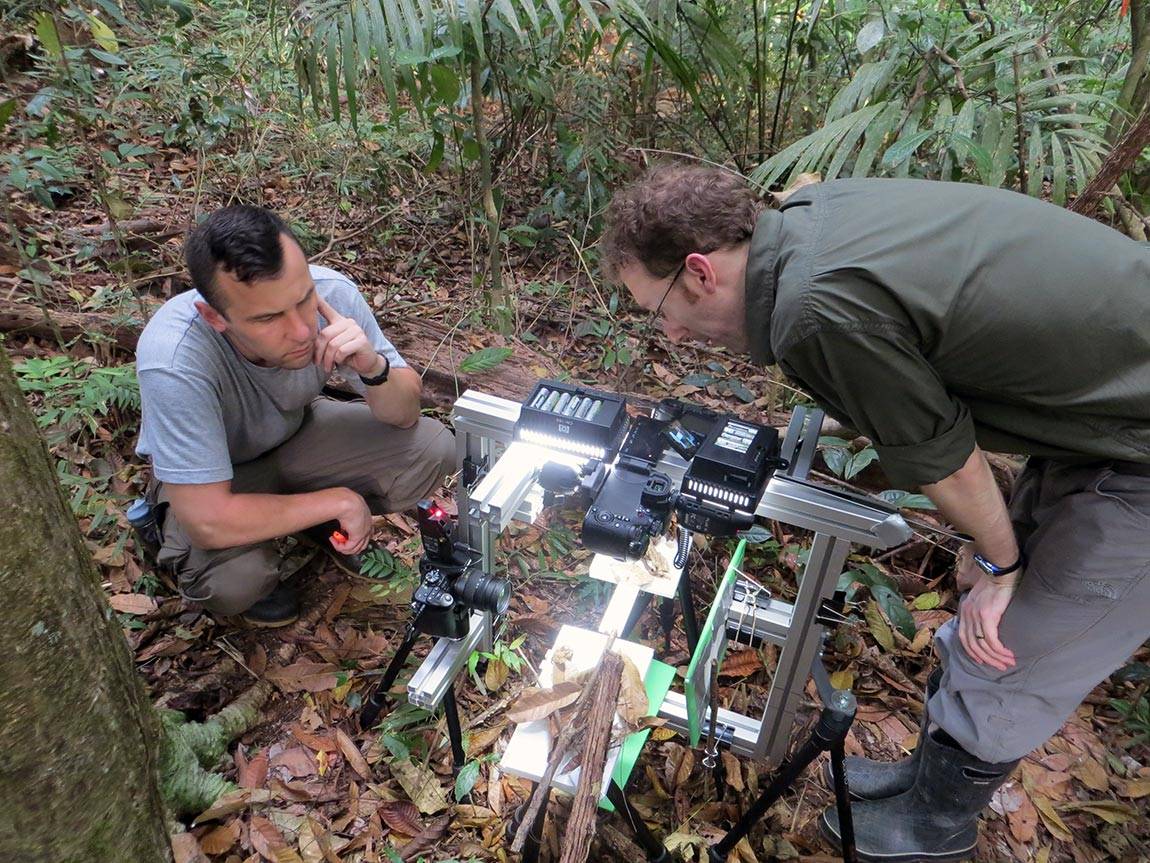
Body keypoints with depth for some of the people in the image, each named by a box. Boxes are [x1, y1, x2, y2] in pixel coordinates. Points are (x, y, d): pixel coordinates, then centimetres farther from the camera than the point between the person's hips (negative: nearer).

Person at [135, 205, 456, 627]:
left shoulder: (331, 292, -29)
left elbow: (404, 415, -17)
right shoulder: (173, 359, -39)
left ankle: (323, 524, 10)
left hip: (296, 434, 4)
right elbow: (208, 524, -36)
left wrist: (374, 368, -40)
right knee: (232, 579, -33)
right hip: (206, 470, -3)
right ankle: (252, 575, 6)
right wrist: (338, 501, -27)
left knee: (432, 447, -17)